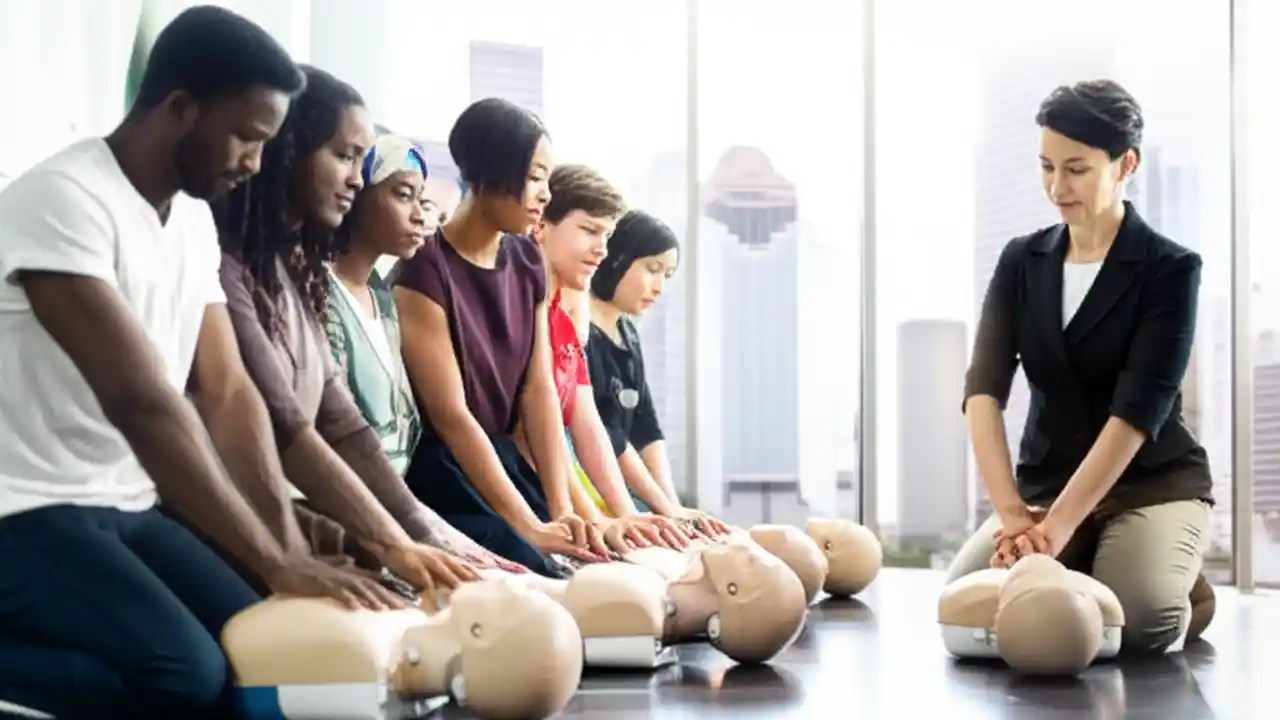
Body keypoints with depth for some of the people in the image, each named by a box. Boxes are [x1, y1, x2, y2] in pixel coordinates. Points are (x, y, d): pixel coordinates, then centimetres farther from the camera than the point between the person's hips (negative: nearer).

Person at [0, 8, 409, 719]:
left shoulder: (195, 219, 8)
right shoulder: (62, 201, -19)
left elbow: (227, 393, 6)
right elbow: (140, 403, -26)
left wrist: (288, 543, -7)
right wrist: (274, 560, -27)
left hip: (130, 504, 9)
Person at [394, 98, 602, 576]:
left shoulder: (527, 262, 8)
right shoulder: (426, 268, -15)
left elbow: (539, 390, 2)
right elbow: (449, 413, -18)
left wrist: (561, 510, -10)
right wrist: (529, 528, -21)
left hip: (503, 460, 7)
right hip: (441, 474, -7)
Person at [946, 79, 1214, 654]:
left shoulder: (1170, 268, -9)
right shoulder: (1021, 261, 3)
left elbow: (1137, 411, -19)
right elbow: (984, 389, -9)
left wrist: (1058, 526, -29)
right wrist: (1012, 513, -24)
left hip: (1153, 485, -3)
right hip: (1044, 486, 3)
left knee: (1139, 621, -32)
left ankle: (1182, 603, 5)